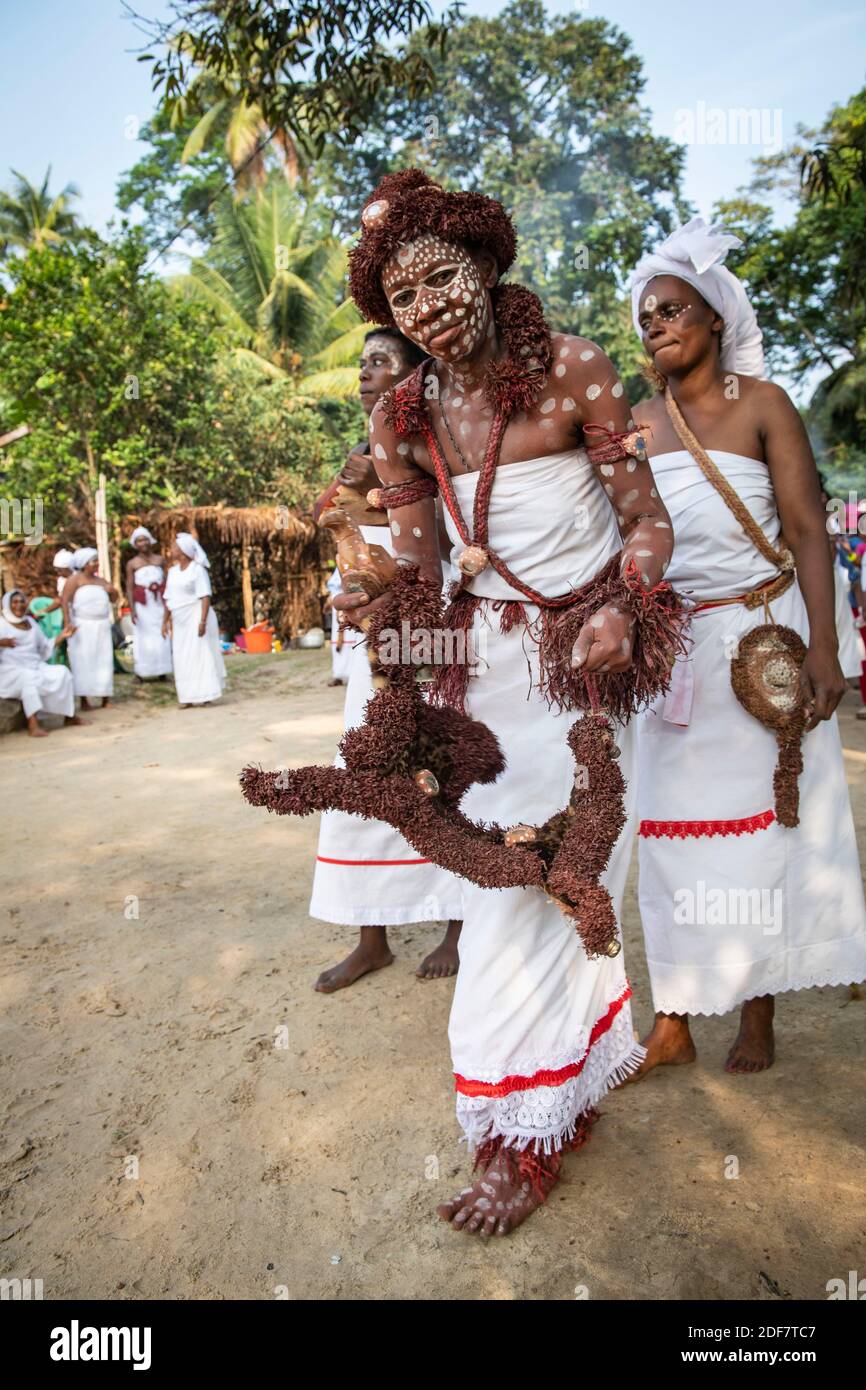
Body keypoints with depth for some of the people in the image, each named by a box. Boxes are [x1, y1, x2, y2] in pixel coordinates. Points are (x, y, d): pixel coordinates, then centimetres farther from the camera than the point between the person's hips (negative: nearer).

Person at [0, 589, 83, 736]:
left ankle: (69, 715, -7)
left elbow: (45, 649, 20)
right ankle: (33, 724, -46)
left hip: (35, 668, 6)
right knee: (29, 677, -37)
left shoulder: (31, 623, 18)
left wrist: (61, 636, 8)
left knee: (62, 672, -14)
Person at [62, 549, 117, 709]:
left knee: (104, 661, 4)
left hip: (102, 626, 5)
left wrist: (112, 591, -2)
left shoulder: (100, 580, 12)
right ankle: (84, 699, 1)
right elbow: (65, 601, -12)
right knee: (84, 661, -3)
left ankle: (106, 698, 9)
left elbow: (113, 600, 20)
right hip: (83, 627, -5)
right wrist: (67, 622, -21)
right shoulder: (75, 579, -4)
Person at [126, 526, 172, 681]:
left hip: (159, 603, 2)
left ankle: (162, 672, 9)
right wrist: (132, 609, -12)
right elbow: (129, 588, -2)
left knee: (162, 637, 1)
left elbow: (167, 584, 3)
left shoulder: (160, 560, 7)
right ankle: (140, 673, 4)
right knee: (142, 638, -1)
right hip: (142, 605, -1)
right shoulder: (132, 564, 2)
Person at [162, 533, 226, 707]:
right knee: (181, 658, 5)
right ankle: (187, 697, 10)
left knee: (200, 655, -5)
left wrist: (203, 621, -24)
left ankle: (206, 695, 1)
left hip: (195, 618, -7)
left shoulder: (197, 570, -9)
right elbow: (168, 598, 15)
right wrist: (166, 621, 12)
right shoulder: (173, 571, 12)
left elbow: (206, 597, -16)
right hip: (179, 621, 7)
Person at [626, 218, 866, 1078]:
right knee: (672, 822, 4)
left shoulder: (760, 406, -1)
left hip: (761, 635, -3)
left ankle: (758, 1015, 21)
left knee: (762, 819, 5)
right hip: (670, 644, 3)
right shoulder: (638, 424, 8)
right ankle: (672, 1023, 15)